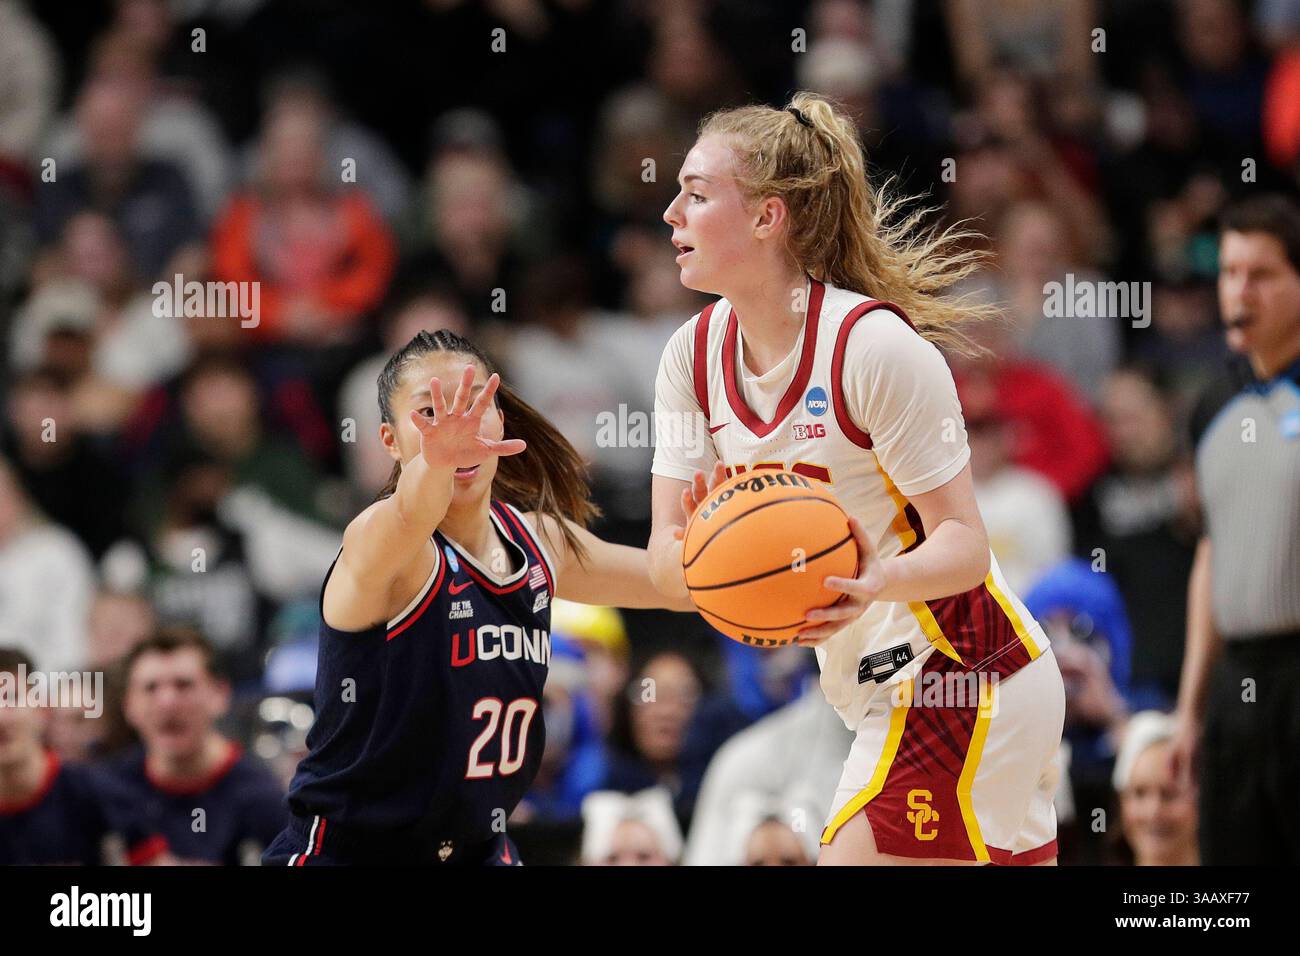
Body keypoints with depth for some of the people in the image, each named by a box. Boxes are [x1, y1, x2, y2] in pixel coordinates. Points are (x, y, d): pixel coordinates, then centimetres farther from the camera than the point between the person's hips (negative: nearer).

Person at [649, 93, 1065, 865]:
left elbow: (963, 544, -18)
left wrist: (877, 583, -39)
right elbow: (667, 562, -1)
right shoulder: (695, 355, 3)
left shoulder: (876, 346, -19)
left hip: (958, 681, -8)